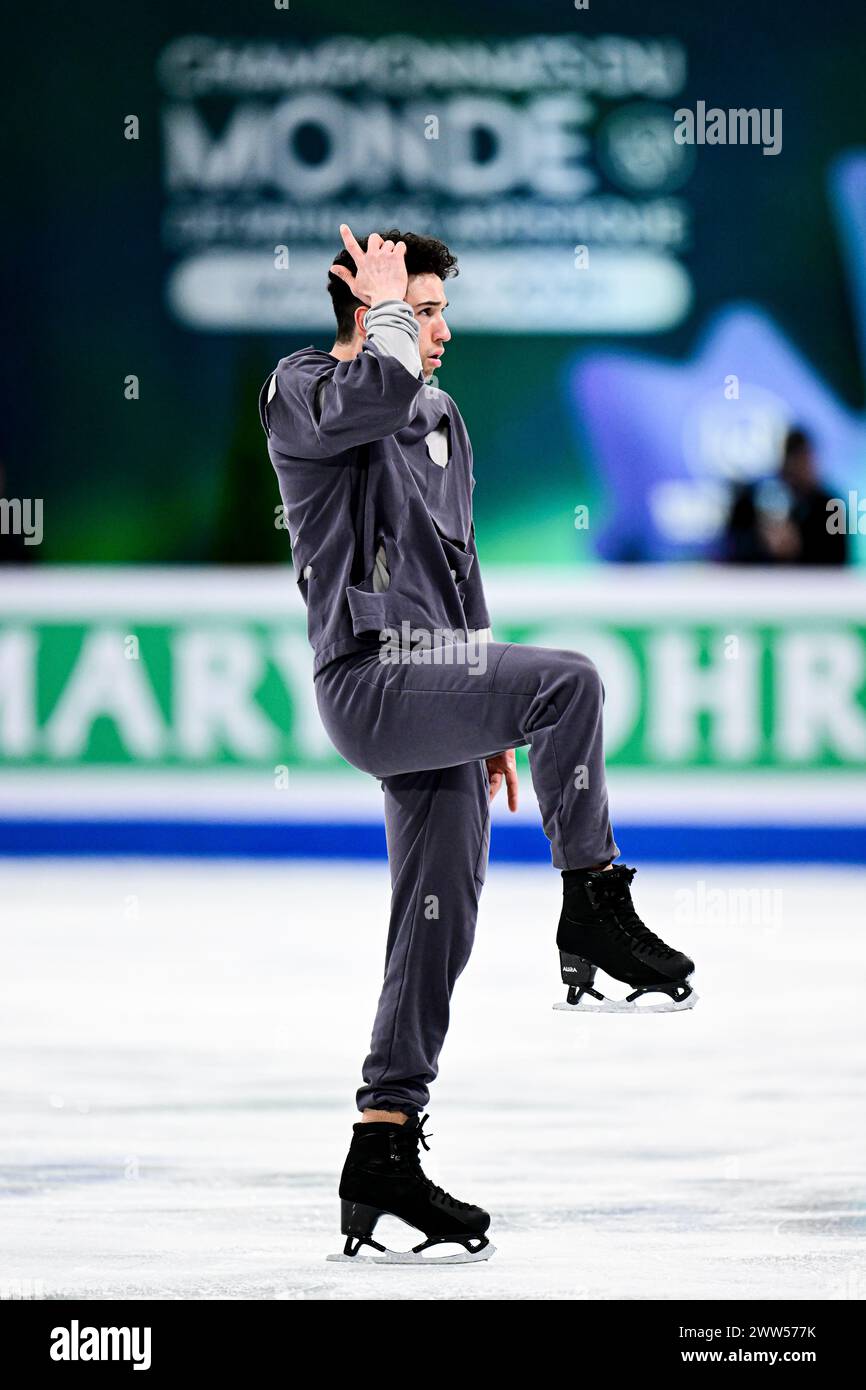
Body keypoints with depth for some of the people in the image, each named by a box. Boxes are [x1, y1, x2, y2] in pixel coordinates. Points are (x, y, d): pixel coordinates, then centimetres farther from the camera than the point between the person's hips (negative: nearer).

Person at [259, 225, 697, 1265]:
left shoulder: (440, 420, 23)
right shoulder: (301, 394, -2)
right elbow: (378, 395, -29)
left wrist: (495, 720, 26)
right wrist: (387, 307, -11)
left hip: (436, 693, 8)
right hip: (371, 680, -8)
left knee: (440, 920, 4)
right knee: (570, 679, -28)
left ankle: (384, 1156, 7)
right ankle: (592, 919, -18)